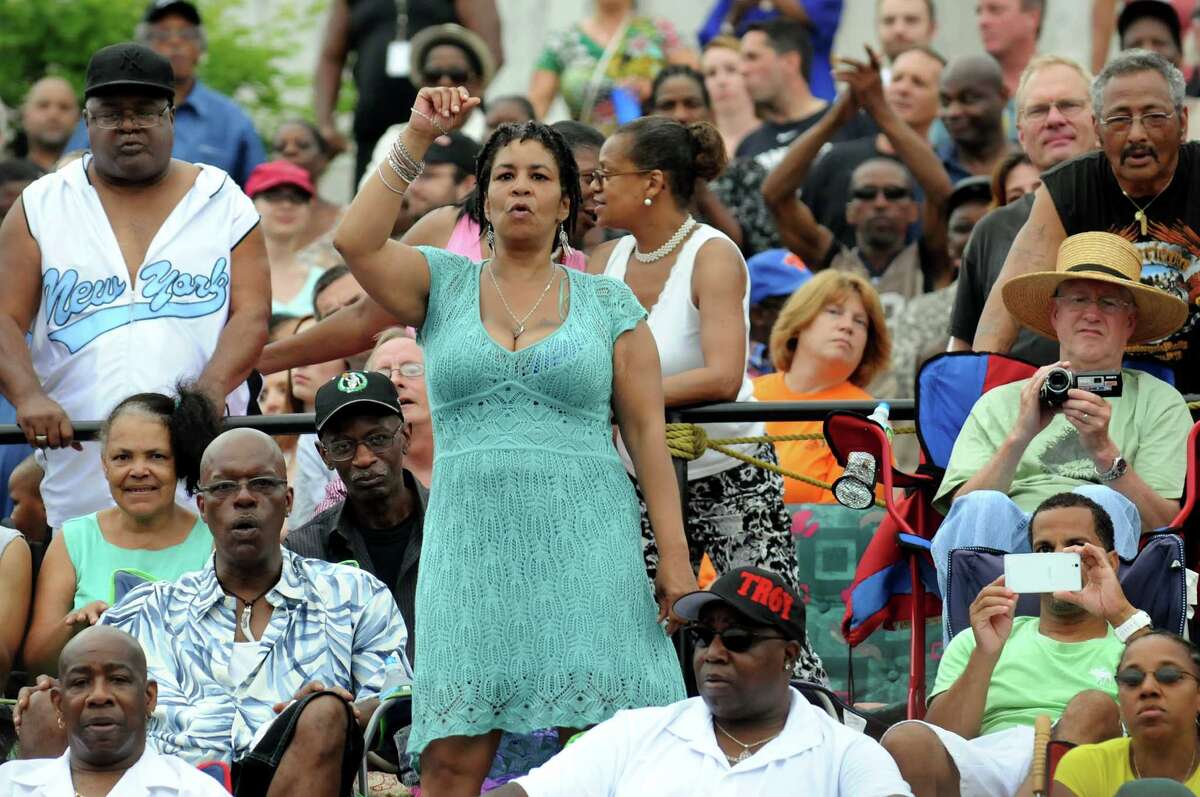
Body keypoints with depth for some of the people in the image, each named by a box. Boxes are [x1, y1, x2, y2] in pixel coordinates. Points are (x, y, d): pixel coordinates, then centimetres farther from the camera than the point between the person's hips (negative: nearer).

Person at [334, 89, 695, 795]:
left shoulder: (609, 303, 11)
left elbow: (647, 432, 7)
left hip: (585, 544, 0)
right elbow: (356, 241, -6)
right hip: (471, 544, 1)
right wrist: (416, 140, -6)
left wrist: (674, 554, -1)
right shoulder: (442, 285, 13)